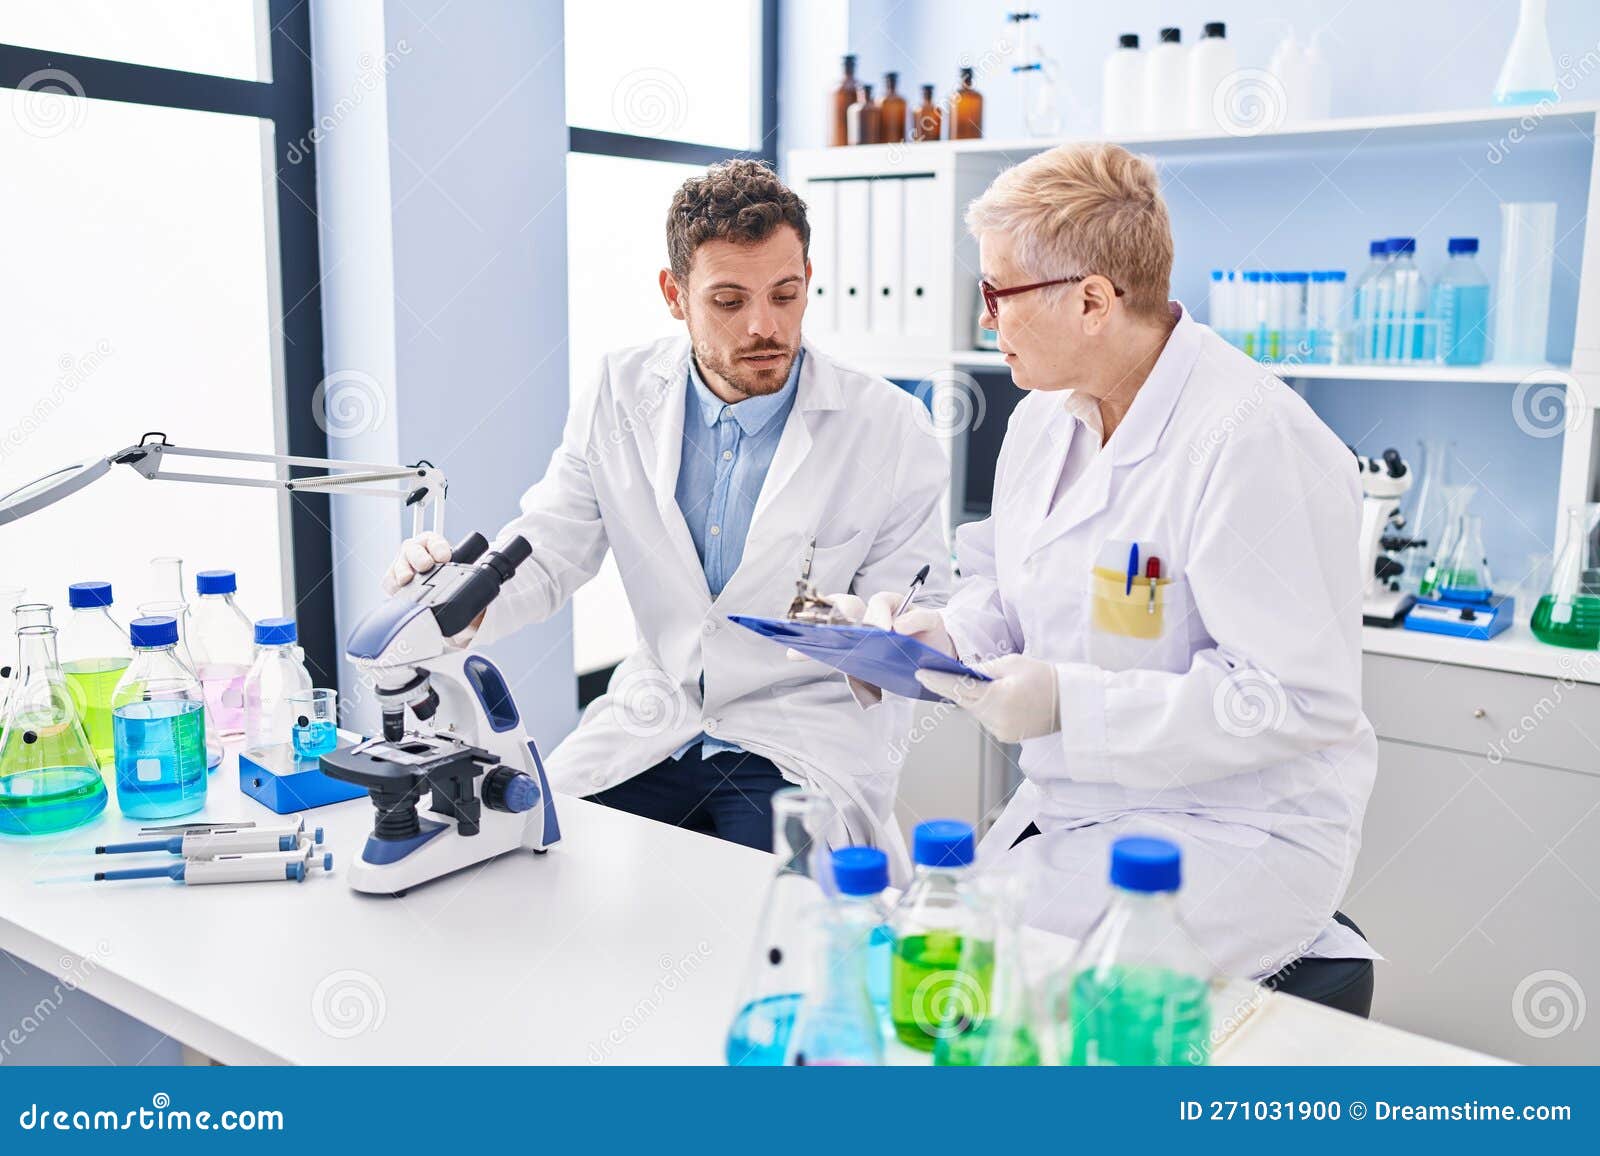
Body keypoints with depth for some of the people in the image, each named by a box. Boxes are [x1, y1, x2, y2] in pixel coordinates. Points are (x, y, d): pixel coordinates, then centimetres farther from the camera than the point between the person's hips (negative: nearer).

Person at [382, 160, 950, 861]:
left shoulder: (890, 427, -9)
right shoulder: (620, 395, 0)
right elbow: (544, 556, 1)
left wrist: (861, 628, -29)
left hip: (807, 745, -3)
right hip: (650, 731, 3)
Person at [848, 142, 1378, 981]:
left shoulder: (1255, 441, -20)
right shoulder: (1045, 414, 6)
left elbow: (1302, 700, -23)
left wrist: (1072, 703, -24)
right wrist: (948, 632, -3)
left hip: (1235, 836, -8)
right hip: (1065, 810, 8)